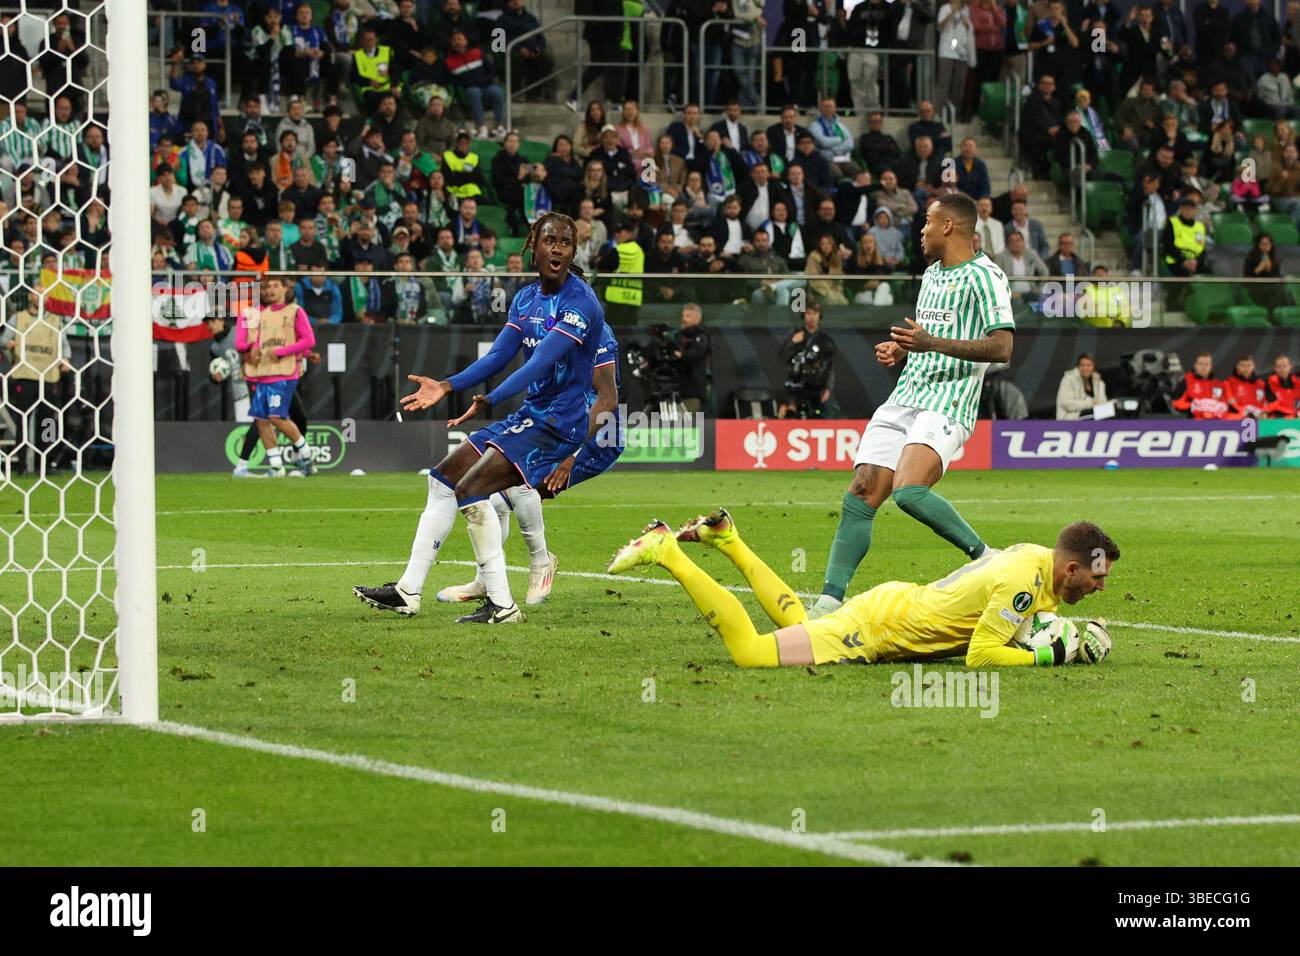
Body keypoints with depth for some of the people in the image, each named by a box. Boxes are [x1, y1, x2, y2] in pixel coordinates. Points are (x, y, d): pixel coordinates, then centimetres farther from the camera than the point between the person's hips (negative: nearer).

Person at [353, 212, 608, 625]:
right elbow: (498, 356, 9)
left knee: (472, 488, -21)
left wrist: (489, 401, -36)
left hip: (559, 422, -9)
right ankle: (408, 590, 15)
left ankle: (501, 604, -18)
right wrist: (448, 386, -6)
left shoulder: (580, 302, -18)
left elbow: (541, 363, -27)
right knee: (445, 476, 11)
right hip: (529, 415, 9)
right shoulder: (525, 298, 10)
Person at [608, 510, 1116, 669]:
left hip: (897, 599, 9)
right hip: (877, 628, -9)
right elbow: (979, 657, -29)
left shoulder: (1040, 555, 0)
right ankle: (666, 551, -3)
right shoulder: (1022, 584, -28)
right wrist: (1053, 655, -26)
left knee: (799, 624, 36)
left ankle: (726, 538, 36)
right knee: (750, 651, -10)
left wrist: (1074, 637, -1)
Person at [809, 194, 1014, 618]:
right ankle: (830, 602, -5)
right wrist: (901, 350, 15)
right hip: (903, 401, 8)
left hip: (946, 405, -8)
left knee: (910, 492, -29)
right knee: (860, 496, -4)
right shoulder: (931, 275, 22)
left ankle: (986, 557, -13)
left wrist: (933, 343, -24)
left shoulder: (984, 276, -6)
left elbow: (1001, 346, -17)